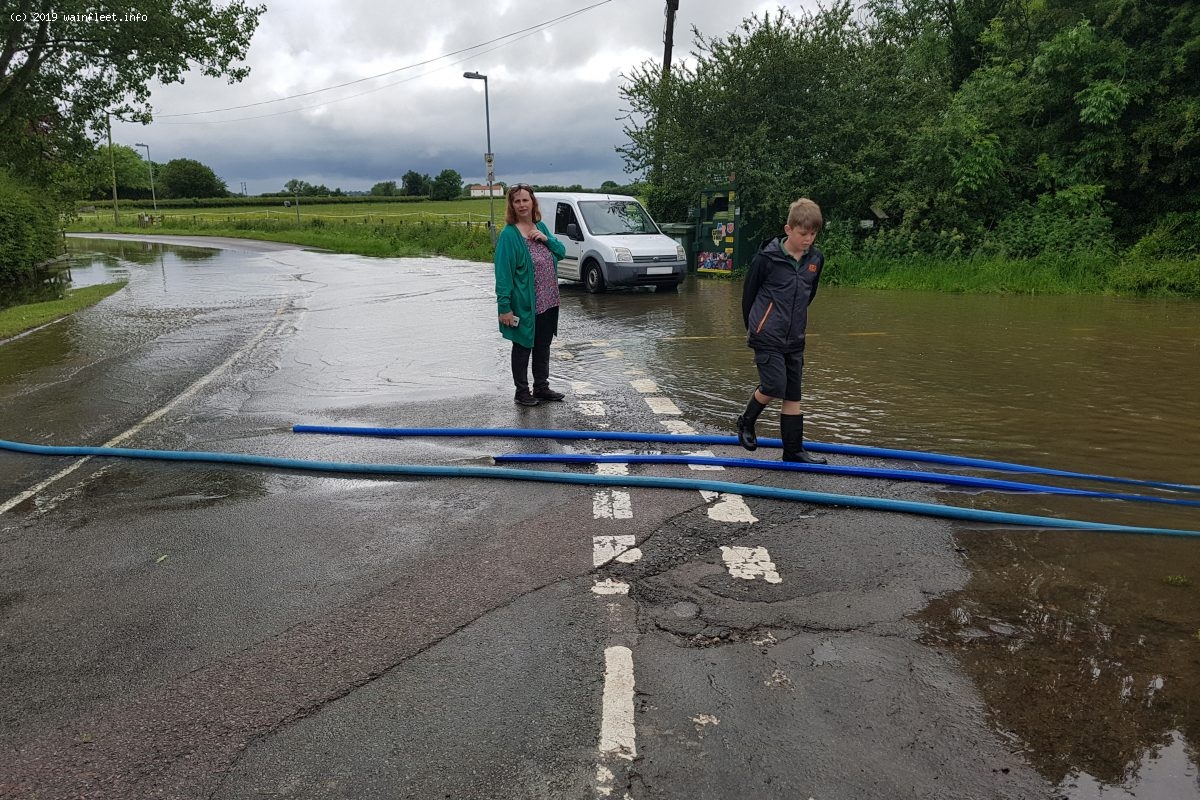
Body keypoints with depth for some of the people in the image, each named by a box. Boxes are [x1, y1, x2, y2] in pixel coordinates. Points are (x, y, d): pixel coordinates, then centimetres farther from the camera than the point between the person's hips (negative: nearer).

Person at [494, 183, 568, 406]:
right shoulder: (509, 234, -13)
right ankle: (521, 392, 18)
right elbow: (503, 273, -16)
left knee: (543, 346, 16)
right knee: (523, 347, 6)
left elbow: (561, 252, 12)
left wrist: (546, 239, -9)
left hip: (548, 302, 6)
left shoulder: (541, 227, 7)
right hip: (524, 304, -6)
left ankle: (541, 387, 29)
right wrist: (504, 306, -21)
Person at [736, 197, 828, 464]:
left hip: (794, 339, 6)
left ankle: (793, 450, 14)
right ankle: (746, 421, 14)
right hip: (766, 336, -5)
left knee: (793, 394, 7)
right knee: (774, 385, -14)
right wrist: (752, 326, 7)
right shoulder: (767, 257, -13)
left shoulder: (815, 259, 2)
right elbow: (749, 293, -3)